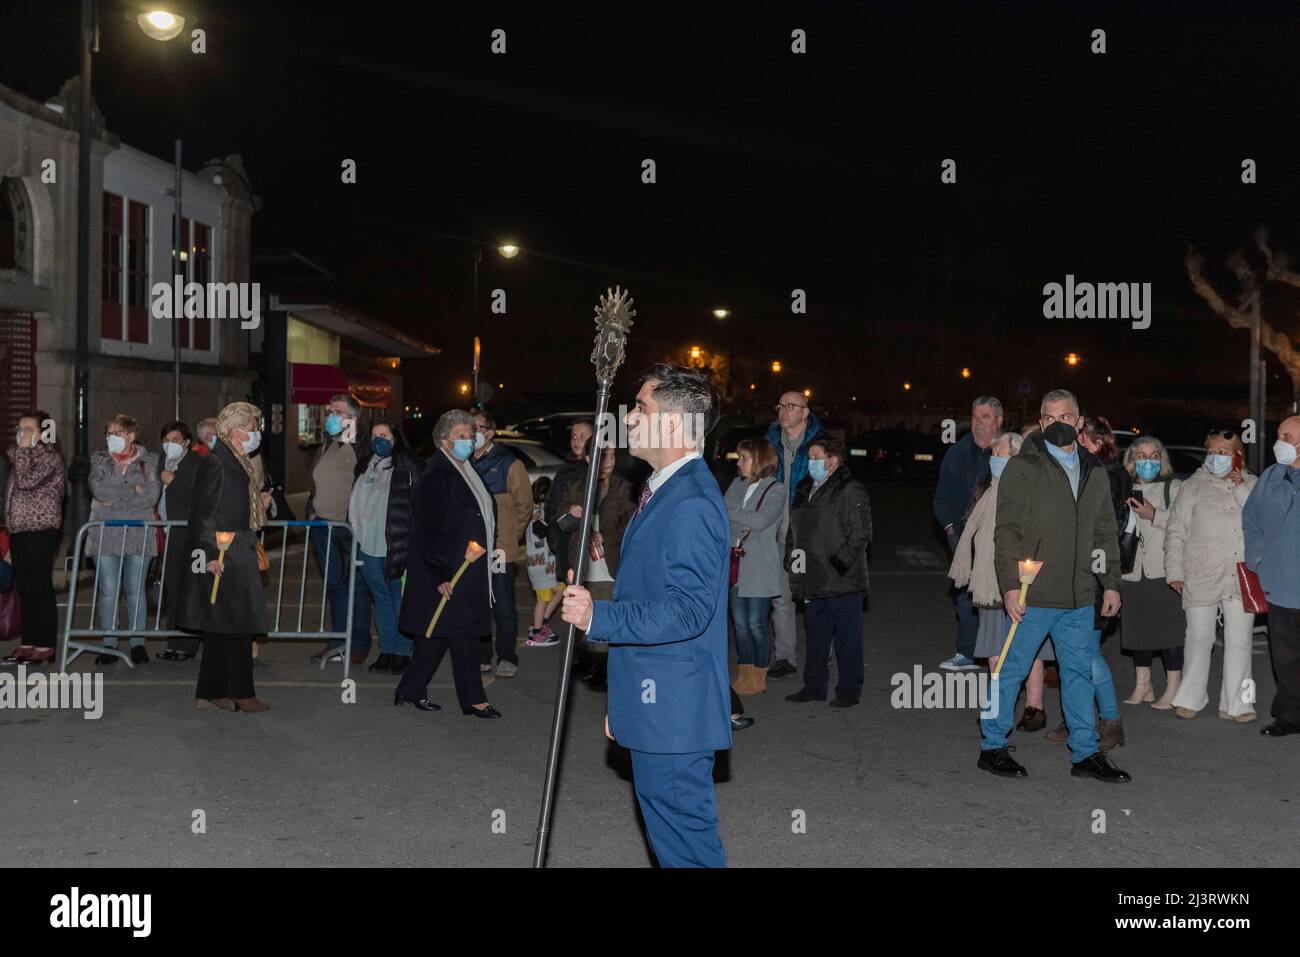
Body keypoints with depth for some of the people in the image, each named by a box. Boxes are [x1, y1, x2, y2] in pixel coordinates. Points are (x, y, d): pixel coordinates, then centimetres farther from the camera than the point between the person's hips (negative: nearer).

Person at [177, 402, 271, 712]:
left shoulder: (237, 463, 15)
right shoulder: (215, 463, -13)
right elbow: (203, 512, -17)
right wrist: (210, 554, -20)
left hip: (238, 556, 10)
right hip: (222, 557, -10)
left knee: (220, 628, 12)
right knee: (236, 626, -5)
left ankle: (210, 693, 17)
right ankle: (241, 694, 2)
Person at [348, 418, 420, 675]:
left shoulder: (407, 466, -4)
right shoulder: (365, 466, 16)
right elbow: (356, 501, 24)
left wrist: (410, 546, -13)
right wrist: (356, 533, 17)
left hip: (395, 546, -6)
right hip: (368, 546, 6)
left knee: (399, 598, 0)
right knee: (380, 597, 11)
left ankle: (402, 652, 7)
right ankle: (388, 651, 18)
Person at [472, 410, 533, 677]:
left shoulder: (509, 463, -3)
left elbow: (524, 505, 0)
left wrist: (509, 538, 0)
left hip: (499, 551, -5)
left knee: (503, 607, 0)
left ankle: (507, 658, 9)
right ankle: (481, 656, 20)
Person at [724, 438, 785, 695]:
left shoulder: (775, 490, -7)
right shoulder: (737, 485, 11)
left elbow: (760, 520, -20)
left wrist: (726, 511, -15)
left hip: (761, 567, -6)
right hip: (737, 565, 6)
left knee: (756, 623, -1)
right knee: (740, 622, 11)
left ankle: (759, 678, 12)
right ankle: (744, 676, 21)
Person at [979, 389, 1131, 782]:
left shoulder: (1094, 472, 14)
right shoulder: (1023, 468, -5)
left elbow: (1106, 533, 20)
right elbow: (1007, 531, -9)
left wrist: (1111, 583, 14)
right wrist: (1010, 585, -16)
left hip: (1080, 596, 5)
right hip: (1033, 595, -5)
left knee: (1080, 673, 10)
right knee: (1011, 670, 3)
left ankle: (1086, 753, 18)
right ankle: (992, 746, 15)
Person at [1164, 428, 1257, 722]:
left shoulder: (1251, 485, 11)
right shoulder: (1193, 486, 6)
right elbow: (1176, 530, 4)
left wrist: (1241, 490, -8)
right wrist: (1174, 571, -2)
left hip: (1242, 578, 2)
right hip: (1202, 576, -1)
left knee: (1239, 641, 3)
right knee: (1199, 639, 4)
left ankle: (1235, 703, 12)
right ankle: (1190, 698, 18)